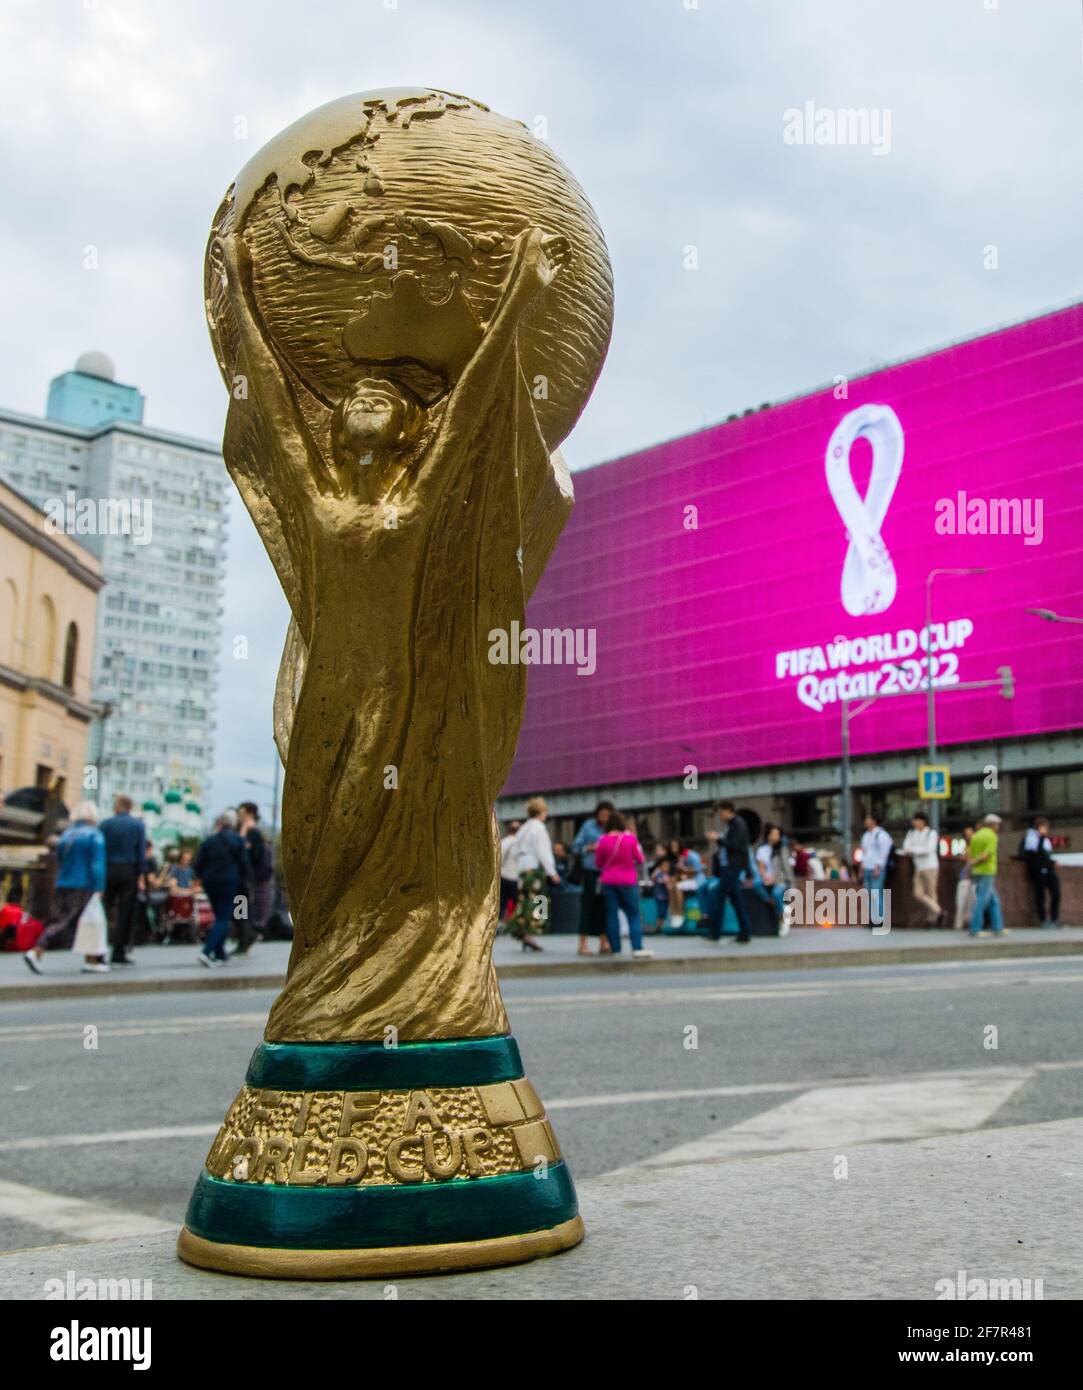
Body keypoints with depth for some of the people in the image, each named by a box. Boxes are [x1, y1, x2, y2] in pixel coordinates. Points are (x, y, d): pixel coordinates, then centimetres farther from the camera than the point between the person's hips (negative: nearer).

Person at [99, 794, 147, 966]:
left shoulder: (105, 824, 3)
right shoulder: (138, 825, 3)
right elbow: (141, 852, -2)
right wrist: (141, 876, 0)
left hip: (108, 871, 1)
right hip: (129, 872, 0)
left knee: (104, 912, 5)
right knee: (125, 913, 2)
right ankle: (119, 954, 0)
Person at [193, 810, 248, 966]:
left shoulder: (208, 841, 2)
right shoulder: (237, 840, -5)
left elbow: (198, 865, 1)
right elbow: (244, 864, -4)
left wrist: (204, 878, 18)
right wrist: (241, 881, 12)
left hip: (210, 883, 4)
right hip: (230, 883, -4)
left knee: (219, 917, 18)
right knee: (223, 919, -4)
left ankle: (219, 954, 18)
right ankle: (206, 952, -20)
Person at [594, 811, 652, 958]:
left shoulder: (603, 840, -5)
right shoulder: (630, 838, -9)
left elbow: (598, 863, 4)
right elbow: (640, 859, -1)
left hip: (608, 882, 1)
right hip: (627, 881, -1)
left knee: (612, 914, 6)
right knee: (633, 915, 5)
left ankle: (615, 949, 6)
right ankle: (637, 948, -5)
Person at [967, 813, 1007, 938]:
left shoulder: (976, 835, 13)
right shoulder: (992, 836, -9)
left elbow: (969, 855, 8)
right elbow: (986, 855, -17)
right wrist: (974, 863, -6)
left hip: (976, 872, 8)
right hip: (987, 872, -8)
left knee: (994, 901, 15)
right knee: (982, 901, -4)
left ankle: (997, 929, 16)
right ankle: (974, 930, -4)